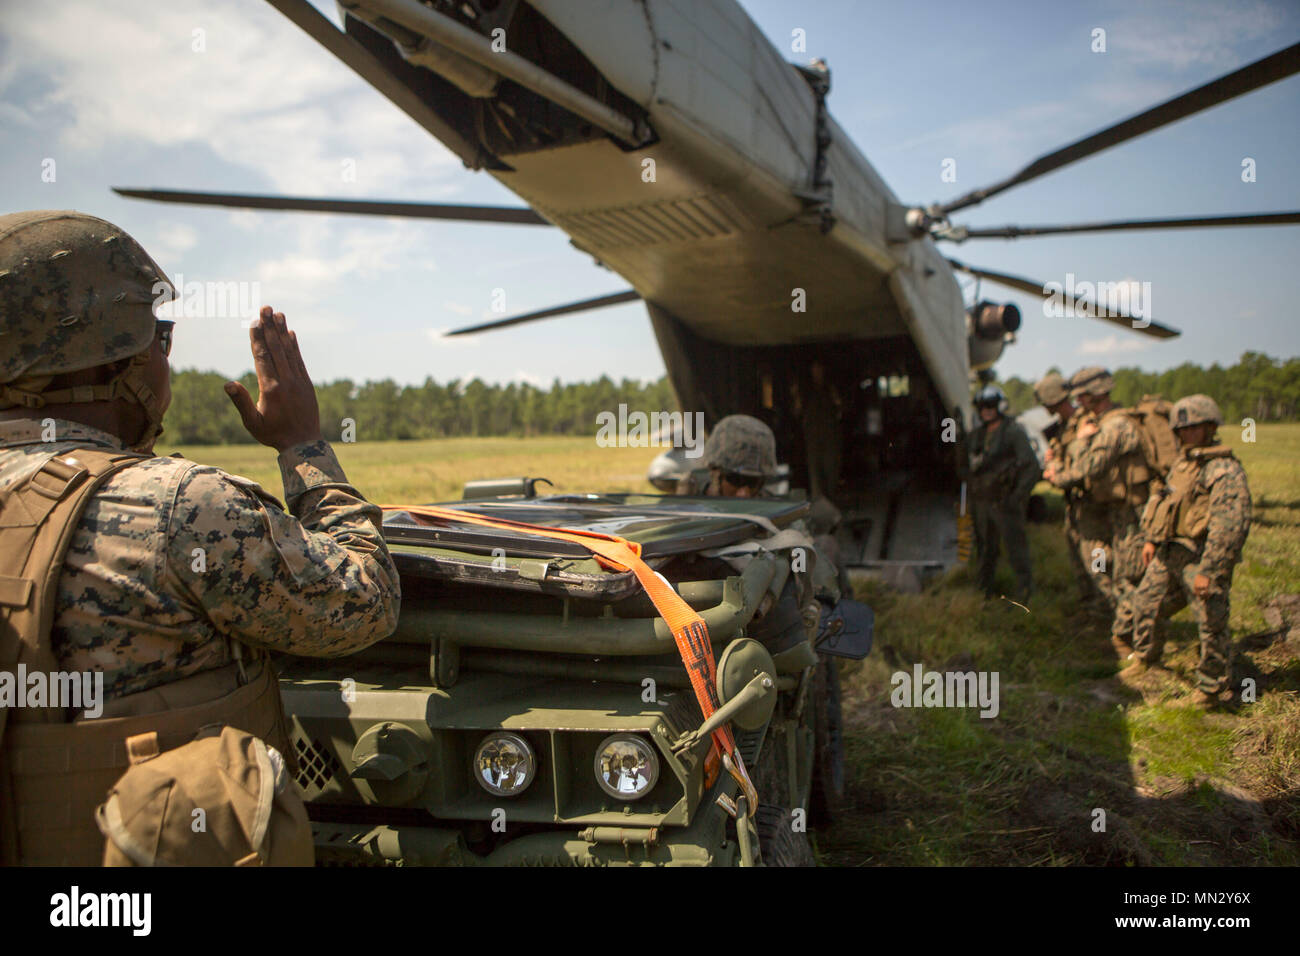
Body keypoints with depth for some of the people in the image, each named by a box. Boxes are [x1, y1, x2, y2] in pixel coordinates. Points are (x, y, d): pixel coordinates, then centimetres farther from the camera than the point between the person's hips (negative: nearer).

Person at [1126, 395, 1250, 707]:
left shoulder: (1225, 470, -16)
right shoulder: (1182, 462, 13)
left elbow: (1230, 526, -23)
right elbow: (1161, 500, 26)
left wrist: (1208, 571, -25)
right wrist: (1150, 539, 20)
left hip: (1202, 559, -8)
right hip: (1169, 553, 8)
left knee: (1211, 625, 1)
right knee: (1145, 605, 17)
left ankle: (1210, 689, 18)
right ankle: (1143, 659, 40)